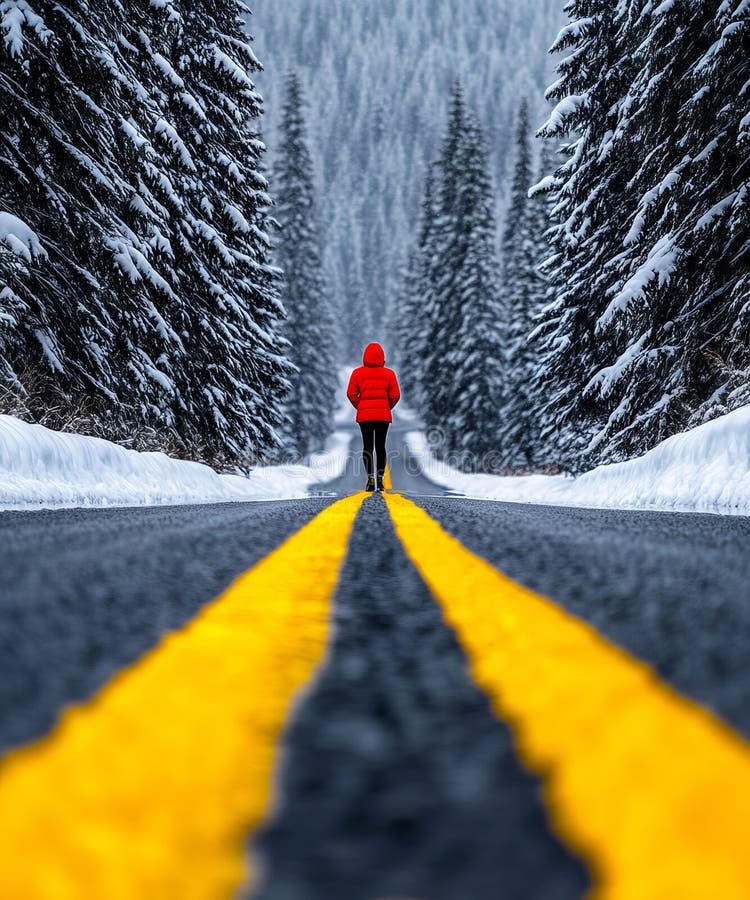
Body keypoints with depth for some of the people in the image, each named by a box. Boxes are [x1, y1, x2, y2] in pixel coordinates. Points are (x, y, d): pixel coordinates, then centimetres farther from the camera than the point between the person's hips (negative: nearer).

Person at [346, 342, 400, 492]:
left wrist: (360, 407, 10)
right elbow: (395, 395, -3)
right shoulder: (389, 373, 0)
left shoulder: (358, 372, 1)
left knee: (367, 446, 2)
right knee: (380, 446, 7)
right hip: (384, 415, 0)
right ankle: (380, 479, 3)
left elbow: (351, 393, -3)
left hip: (364, 415, 0)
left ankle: (370, 478, -12)